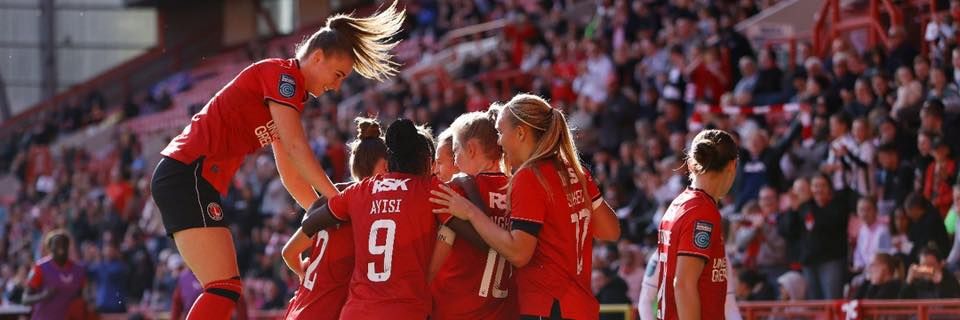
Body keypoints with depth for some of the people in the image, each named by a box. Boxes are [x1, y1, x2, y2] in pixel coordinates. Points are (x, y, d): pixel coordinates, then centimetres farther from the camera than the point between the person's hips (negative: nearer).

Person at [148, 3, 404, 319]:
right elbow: (296, 148, -15)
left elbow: (291, 174, 23)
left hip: (184, 178, 10)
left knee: (224, 289, 10)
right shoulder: (282, 74, -8)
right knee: (224, 288, -16)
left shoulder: (292, 95, 21)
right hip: (188, 174, -10)